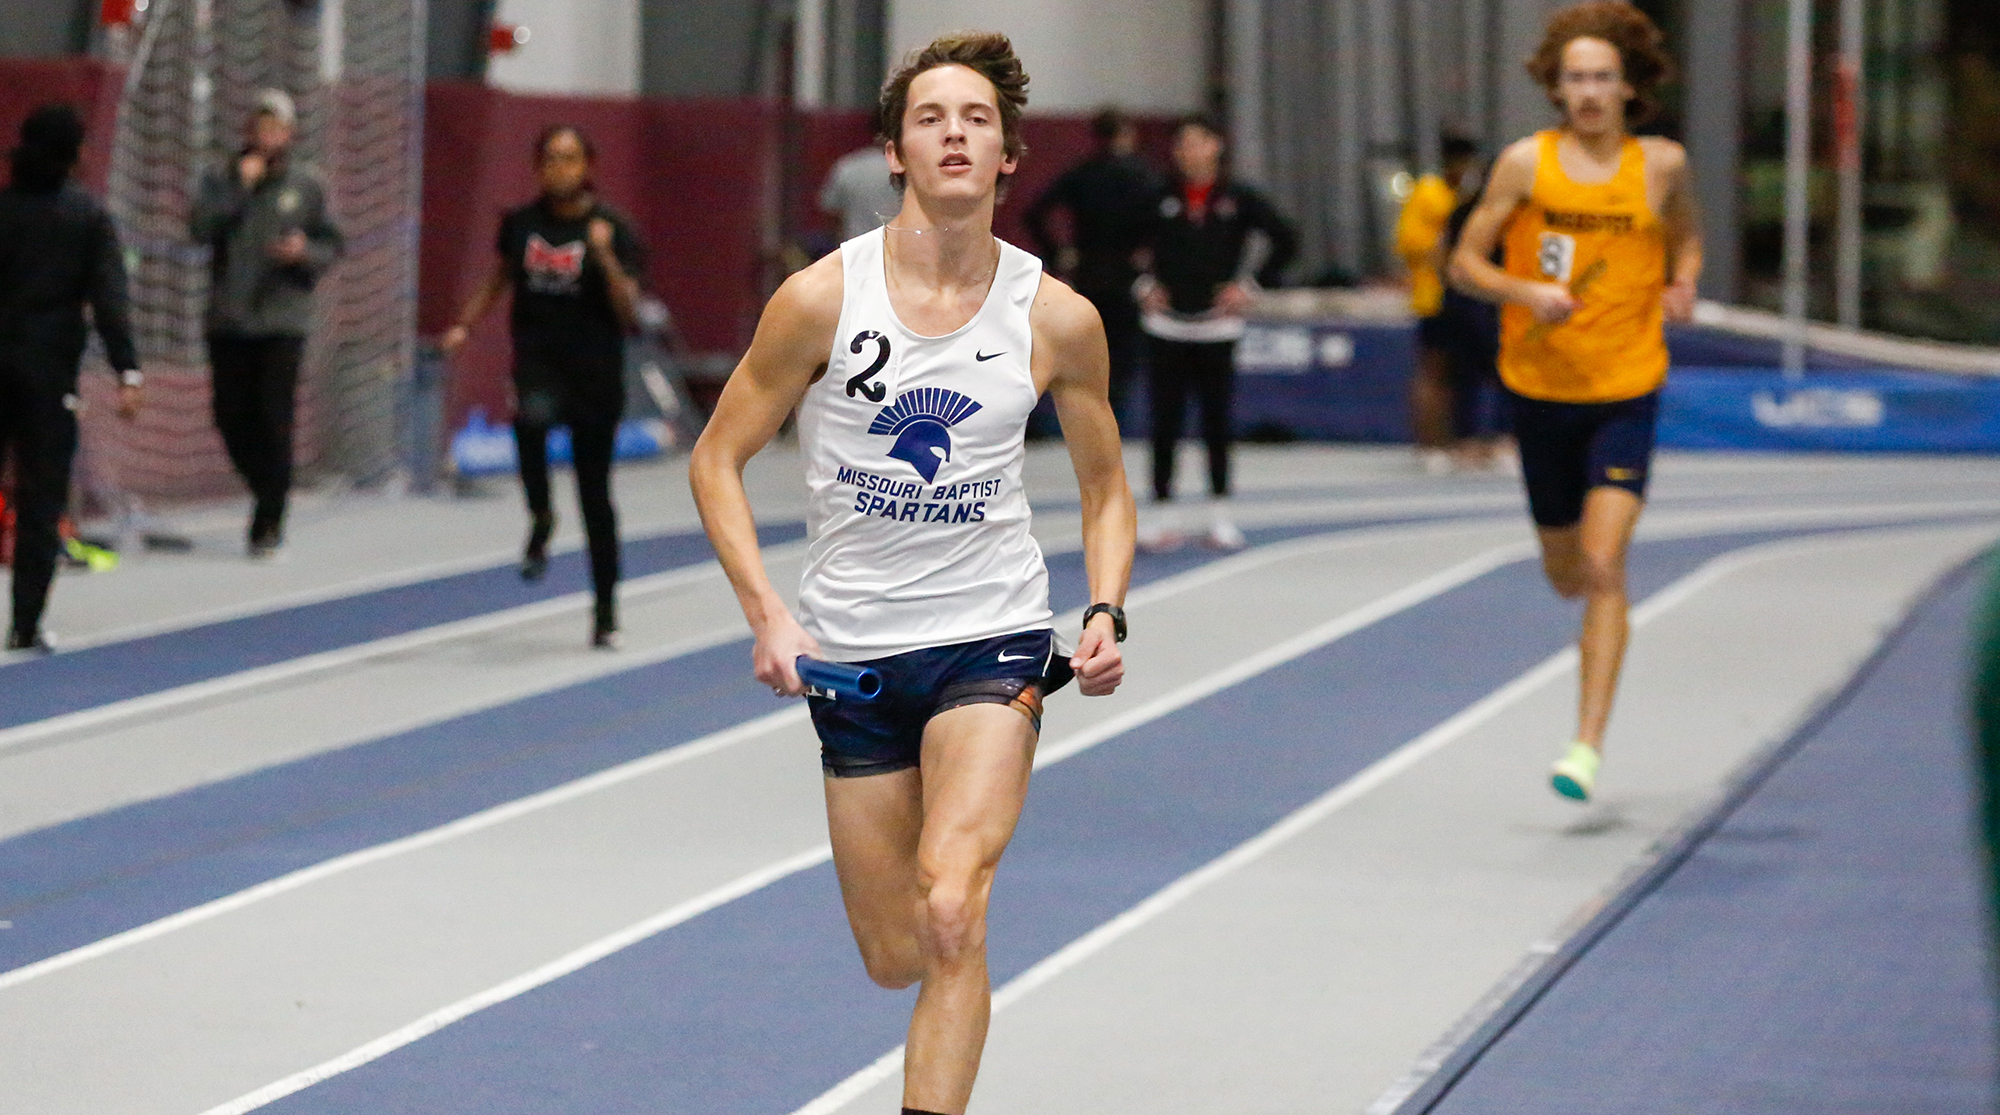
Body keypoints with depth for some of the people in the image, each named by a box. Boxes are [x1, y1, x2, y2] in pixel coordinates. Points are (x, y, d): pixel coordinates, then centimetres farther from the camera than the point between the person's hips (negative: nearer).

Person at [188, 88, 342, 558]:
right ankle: (269, 494, 28)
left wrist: (306, 252, -12)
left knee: (273, 421, -8)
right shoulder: (220, 179, 5)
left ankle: (269, 520, -2)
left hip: (282, 320, -2)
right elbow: (200, 227, -10)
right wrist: (238, 186, -15)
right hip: (228, 320, 2)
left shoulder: (307, 184, 6)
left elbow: (332, 244, 9)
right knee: (231, 418, 5)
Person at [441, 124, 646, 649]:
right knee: (532, 415, -36)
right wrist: (463, 326, 9)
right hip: (537, 363, 1)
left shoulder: (613, 229, -4)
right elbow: (498, 281, 22)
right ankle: (540, 518, -11)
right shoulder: (521, 223, 5)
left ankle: (605, 615, 16)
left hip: (595, 374, -1)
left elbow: (629, 314, -10)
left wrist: (605, 257, -23)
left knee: (595, 497, 3)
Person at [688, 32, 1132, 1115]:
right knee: (894, 960, 9)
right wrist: (765, 612, -11)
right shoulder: (822, 298, -7)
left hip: (992, 635, -1)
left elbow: (1104, 486, 11)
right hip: (852, 649, 1)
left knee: (949, 915, -22)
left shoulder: (1058, 319, -4)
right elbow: (717, 459, 1)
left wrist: (1106, 612, -6)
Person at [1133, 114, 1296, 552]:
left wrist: (1250, 286, 0)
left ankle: (1218, 515, 14)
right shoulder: (1160, 200, 1)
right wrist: (1143, 285, 4)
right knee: (1164, 421, 1)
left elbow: (1286, 241, 4)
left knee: (1217, 420, 5)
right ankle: (1163, 514, 7)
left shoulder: (1238, 200, -1)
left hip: (1217, 325, -1)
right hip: (1167, 324, 1)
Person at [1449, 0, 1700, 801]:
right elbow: (1466, 262, 0)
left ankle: (1588, 745, -15)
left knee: (1603, 567, -16)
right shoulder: (1526, 162, -4)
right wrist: (1526, 293, -18)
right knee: (1566, 575, 13)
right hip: (1540, 388, 1)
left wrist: (1683, 285, -2)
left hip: (1627, 390, -1)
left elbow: (1686, 236, 19)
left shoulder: (1661, 164, -1)